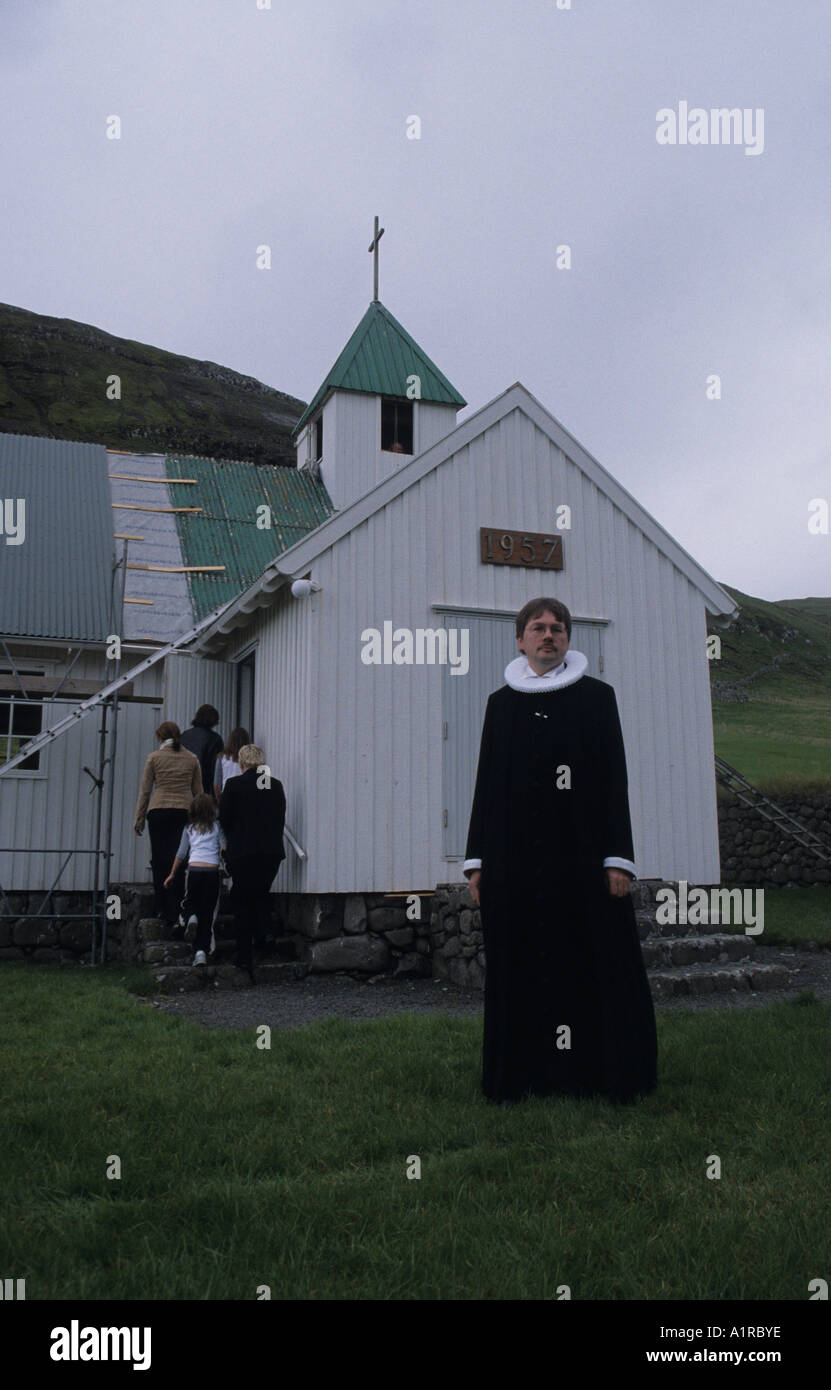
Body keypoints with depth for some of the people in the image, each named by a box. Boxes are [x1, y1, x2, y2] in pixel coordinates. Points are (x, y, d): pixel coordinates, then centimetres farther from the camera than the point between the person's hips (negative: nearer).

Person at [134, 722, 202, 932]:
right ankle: (174, 914, 0)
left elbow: (145, 790, 3)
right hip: (184, 812, 1)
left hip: (159, 812, -1)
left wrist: (139, 819, 9)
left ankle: (161, 908, 11)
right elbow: (198, 791, 9)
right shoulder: (191, 759, 8)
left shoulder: (154, 758, 2)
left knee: (159, 860, 9)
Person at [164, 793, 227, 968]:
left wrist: (172, 874, 21)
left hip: (194, 870, 1)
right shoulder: (216, 826, 9)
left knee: (189, 903, 23)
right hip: (213, 870, -1)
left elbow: (181, 853, 15)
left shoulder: (189, 828, 14)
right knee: (208, 914, 1)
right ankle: (201, 950, -9)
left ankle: (189, 916, -12)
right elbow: (224, 848, -1)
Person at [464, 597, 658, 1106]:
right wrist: (477, 860, 5)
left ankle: (604, 1073, 11)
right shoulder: (501, 703, 11)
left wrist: (618, 859, -7)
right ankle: (527, 1074, 14)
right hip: (515, 859, 2)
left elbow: (615, 779, 0)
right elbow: (488, 783, 10)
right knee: (520, 967, 4)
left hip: (581, 852, -2)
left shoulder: (597, 696, 5)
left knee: (594, 963, 0)